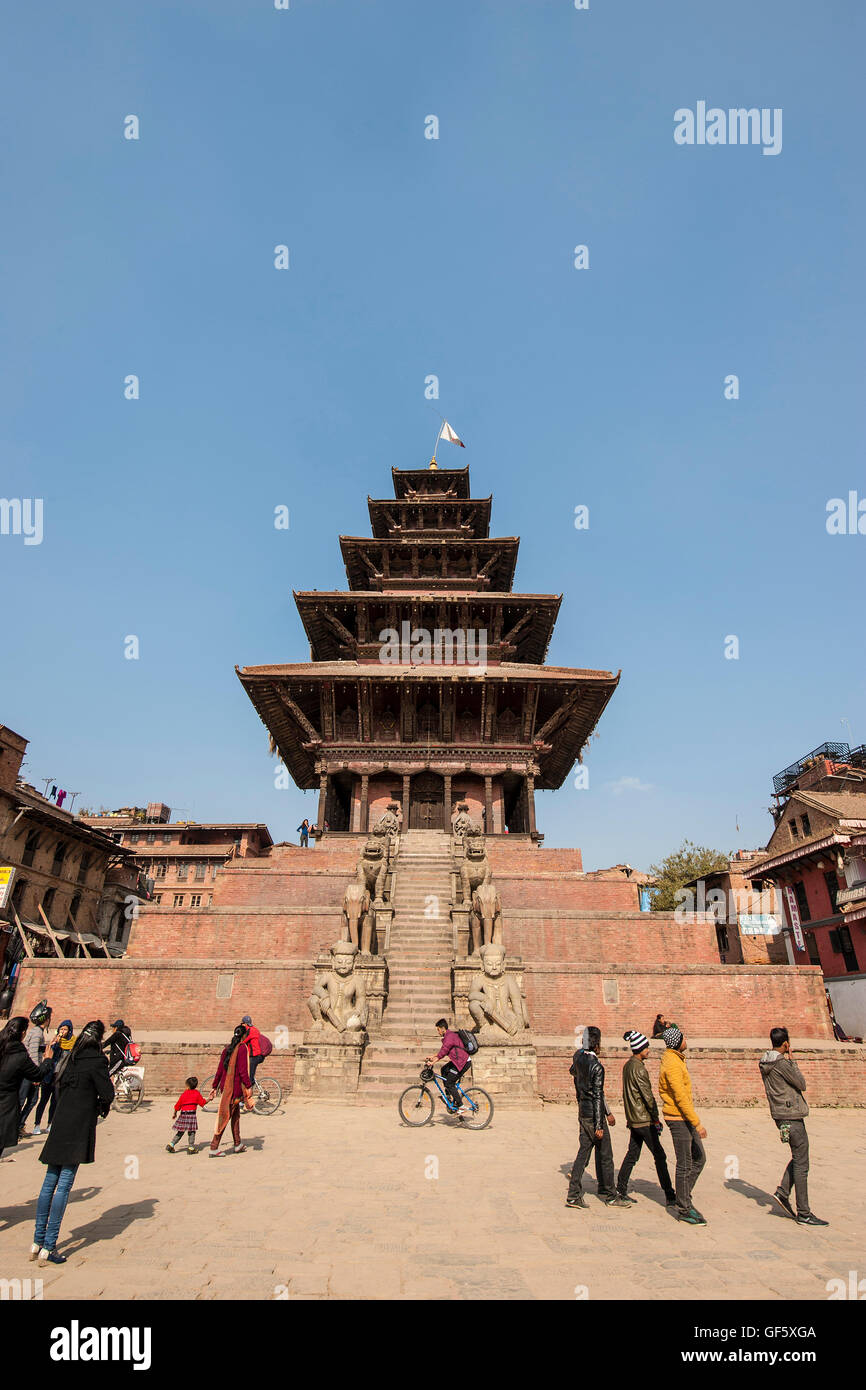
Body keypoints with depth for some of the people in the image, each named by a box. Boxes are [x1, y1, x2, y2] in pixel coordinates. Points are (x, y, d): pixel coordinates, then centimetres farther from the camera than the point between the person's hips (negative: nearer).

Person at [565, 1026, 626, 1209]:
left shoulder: (578, 1056, 1)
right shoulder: (597, 1067, -21)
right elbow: (598, 1097, -20)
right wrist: (599, 1126, -17)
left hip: (582, 1112, 7)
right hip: (593, 1114, -7)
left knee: (583, 1152, 11)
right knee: (605, 1155, 7)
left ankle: (573, 1195, 11)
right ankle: (610, 1196, 18)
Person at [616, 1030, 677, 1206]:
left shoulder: (628, 1065, 10)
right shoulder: (639, 1068, -19)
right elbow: (647, 1096, -18)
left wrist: (629, 1116, 19)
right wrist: (656, 1119, -9)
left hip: (633, 1118, 9)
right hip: (644, 1120, -9)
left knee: (632, 1154, 14)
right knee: (659, 1156, 0)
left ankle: (620, 1190, 17)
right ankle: (670, 1196, 4)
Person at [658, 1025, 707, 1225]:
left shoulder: (676, 1059, 12)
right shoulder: (672, 1064, -21)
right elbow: (680, 1097, -23)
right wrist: (697, 1123, -21)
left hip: (686, 1119, 10)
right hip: (678, 1118, -10)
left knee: (699, 1159, 14)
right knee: (685, 1165, -1)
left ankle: (684, 1199, 24)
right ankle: (684, 1210, 11)